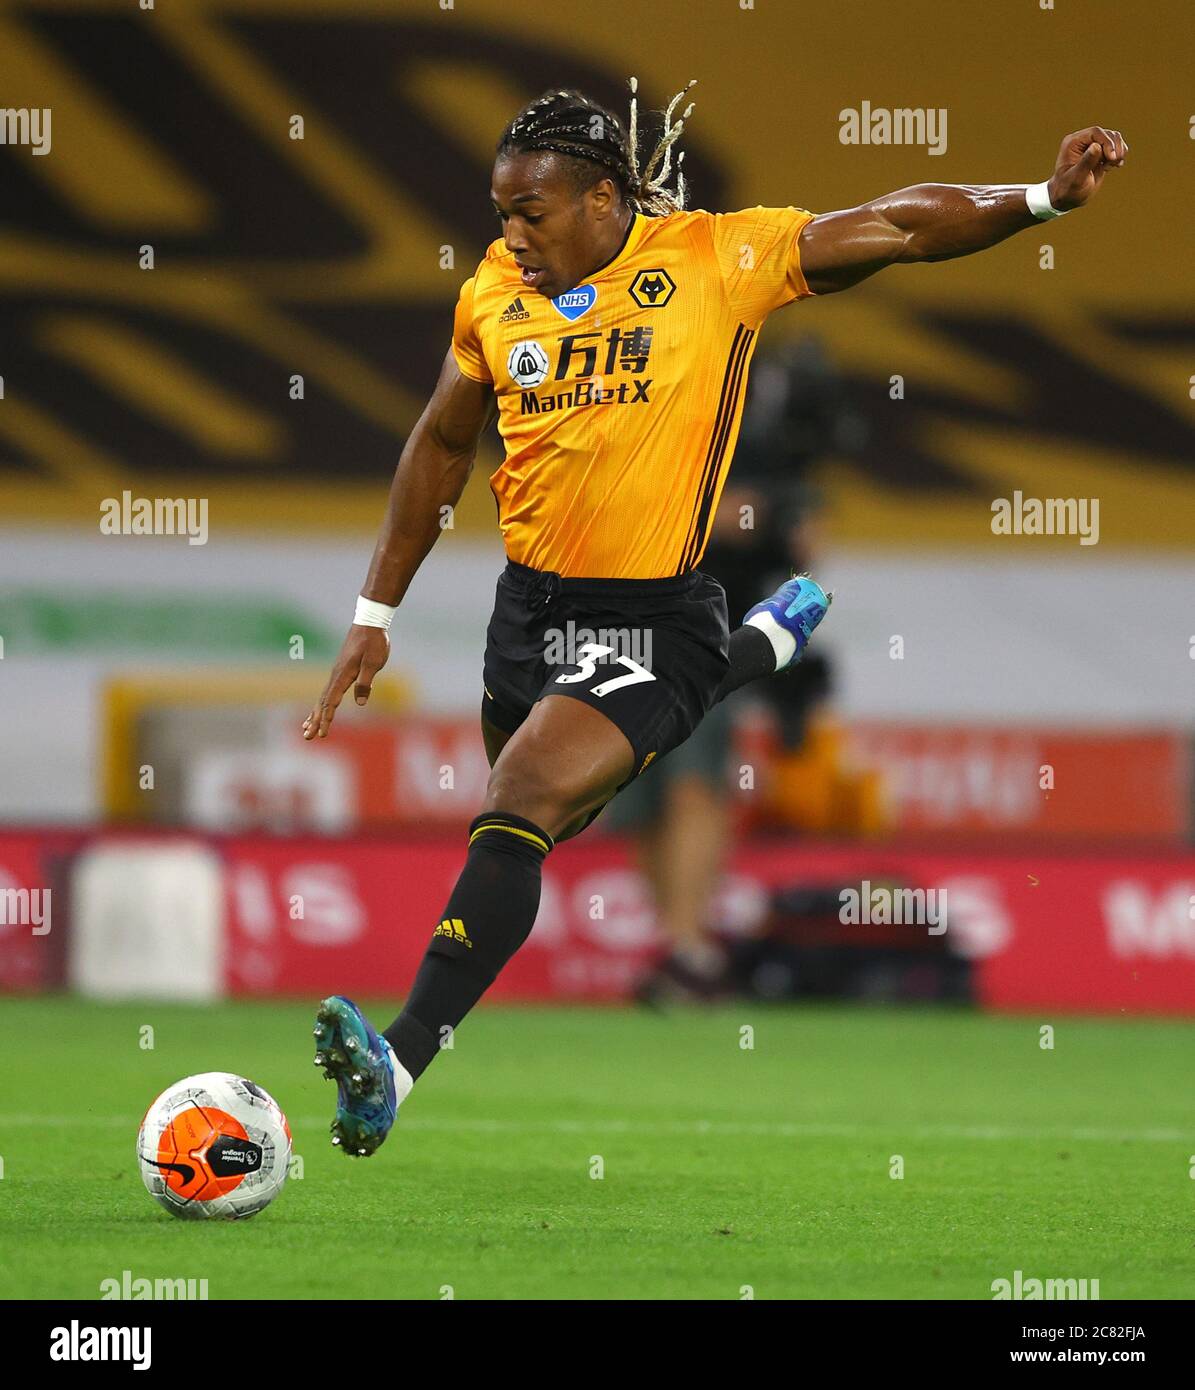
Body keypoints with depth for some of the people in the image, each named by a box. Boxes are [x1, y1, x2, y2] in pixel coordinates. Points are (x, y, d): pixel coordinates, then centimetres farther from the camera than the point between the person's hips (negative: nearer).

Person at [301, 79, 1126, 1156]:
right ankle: (761, 649, 50)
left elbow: (896, 227, -6)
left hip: (650, 620, -7)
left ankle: (399, 1064, -29)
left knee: (520, 804, -26)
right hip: (527, 604, 7)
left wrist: (1043, 198, -19)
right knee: (542, 817, 29)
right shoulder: (494, 293, 2)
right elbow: (443, 445, 16)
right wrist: (375, 615, 15)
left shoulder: (718, 259, -10)